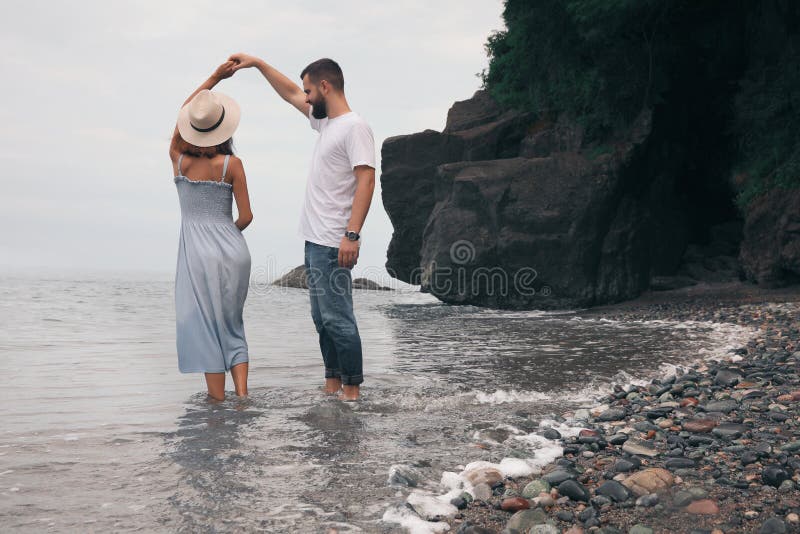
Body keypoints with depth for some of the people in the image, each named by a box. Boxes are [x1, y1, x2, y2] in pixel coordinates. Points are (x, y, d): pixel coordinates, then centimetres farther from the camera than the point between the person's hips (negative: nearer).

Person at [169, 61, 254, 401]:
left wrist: (216, 77, 21)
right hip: (234, 250, 1)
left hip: (198, 252, -1)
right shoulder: (232, 164, -3)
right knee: (232, 327, 15)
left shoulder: (178, 159, 1)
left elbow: (184, 110, 17)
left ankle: (220, 403, 4)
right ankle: (242, 395, 4)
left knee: (206, 331, 5)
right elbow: (246, 217, -1)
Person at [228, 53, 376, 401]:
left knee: (336, 318, -8)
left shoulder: (354, 127, -11)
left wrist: (352, 234, -26)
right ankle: (332, 386, 20)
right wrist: (256, 63, 31)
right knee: (323, 318, 12)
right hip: (314, 241, 10)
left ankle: (352, 391, -2)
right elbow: (289, 93, 32)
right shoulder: (325, 122, 17)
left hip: (333, 245, -10)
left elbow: (366, 180, -20)